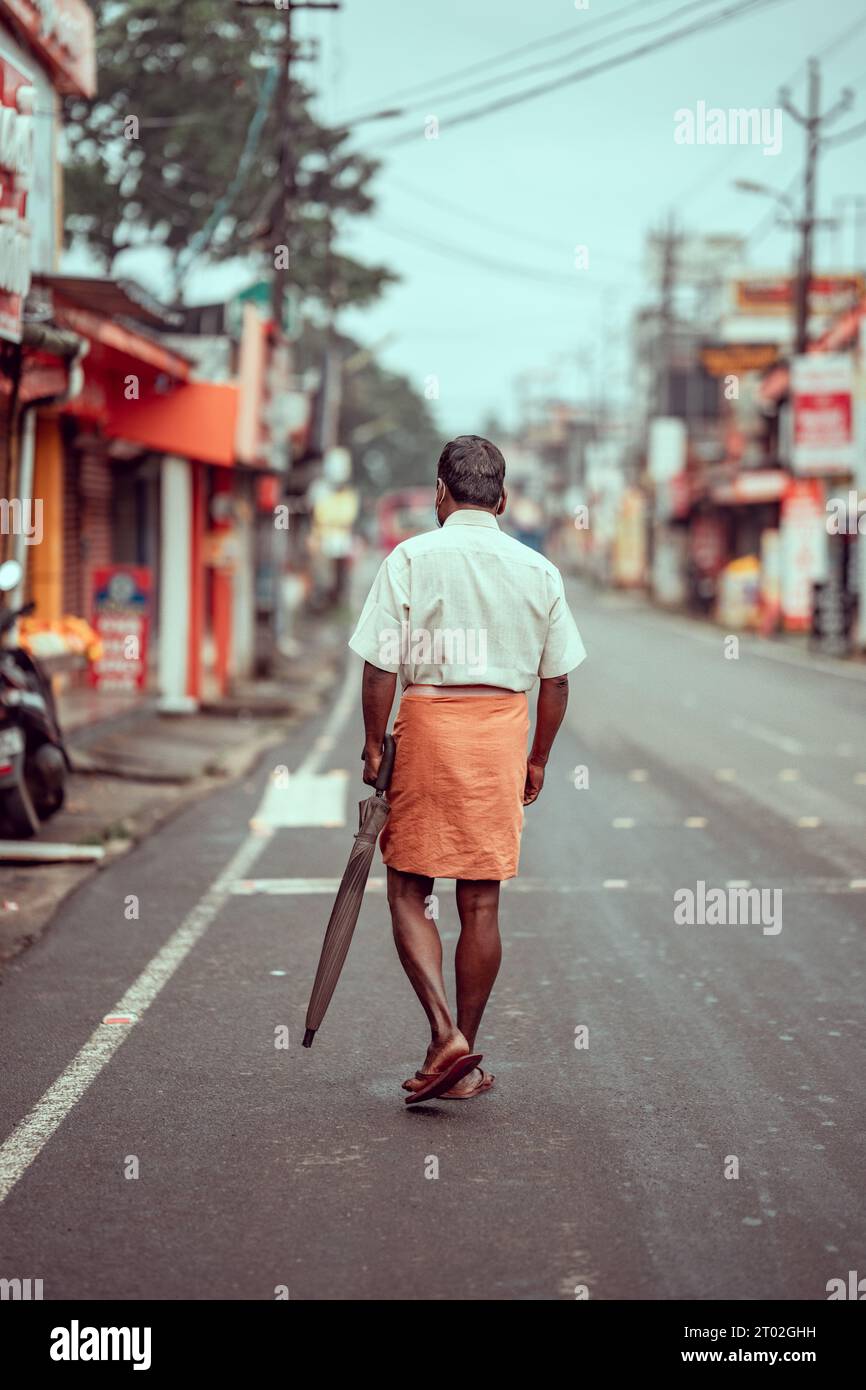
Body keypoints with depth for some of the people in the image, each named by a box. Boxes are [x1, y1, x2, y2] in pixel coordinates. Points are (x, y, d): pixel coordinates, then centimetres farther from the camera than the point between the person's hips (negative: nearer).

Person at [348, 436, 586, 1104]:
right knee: (481, 903, 8)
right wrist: (537, 760, 17)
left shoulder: (411, 558, -5)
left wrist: (374, 746, 2)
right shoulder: (539, 571, 4)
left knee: (409, 891, 8)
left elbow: (381, 667, -9)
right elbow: (556, 681, 6)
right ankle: (464, 1061, 16)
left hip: (428, 729, -3)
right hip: (502, 737, 3)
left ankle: (446, 1035, -7)